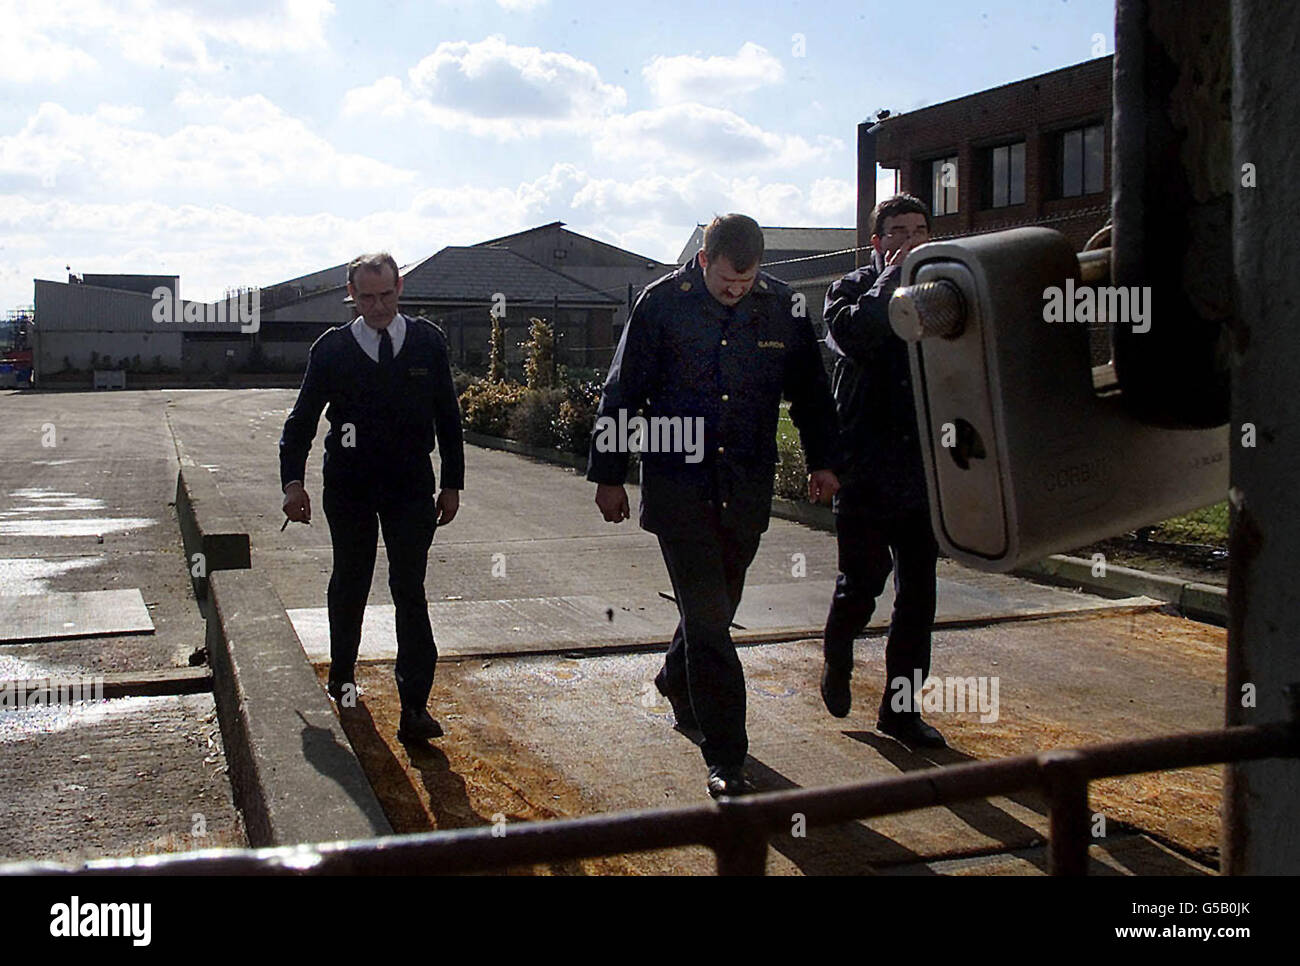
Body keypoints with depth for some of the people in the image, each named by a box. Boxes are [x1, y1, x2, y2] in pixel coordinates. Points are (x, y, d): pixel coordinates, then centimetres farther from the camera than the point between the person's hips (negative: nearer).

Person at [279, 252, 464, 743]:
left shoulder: (428, 342, 1)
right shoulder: (332, 348, -2)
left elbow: (448, 417, 5)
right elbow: (303, 418, 3)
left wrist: (452, 484, 4)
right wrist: (293, 479, -8)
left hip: (411, 485, 0)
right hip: (349, 486, 1)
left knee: (410, 591, -5)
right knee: (348, 586, 14)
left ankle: (414, 706, -4)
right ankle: (342, 676, 37)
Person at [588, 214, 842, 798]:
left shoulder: (783, 307, 2)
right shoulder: (661, 303, -6)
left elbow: (810, 391, 13)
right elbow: (622, 393, -2)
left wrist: (823, 460, 9)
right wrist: (609, 475, -1)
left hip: (746, 490, 4)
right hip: (678, 485, -3)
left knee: (717, 608, 17)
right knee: (709, 619, -5)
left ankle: (677, 683, 48)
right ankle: (726, 761, 1)